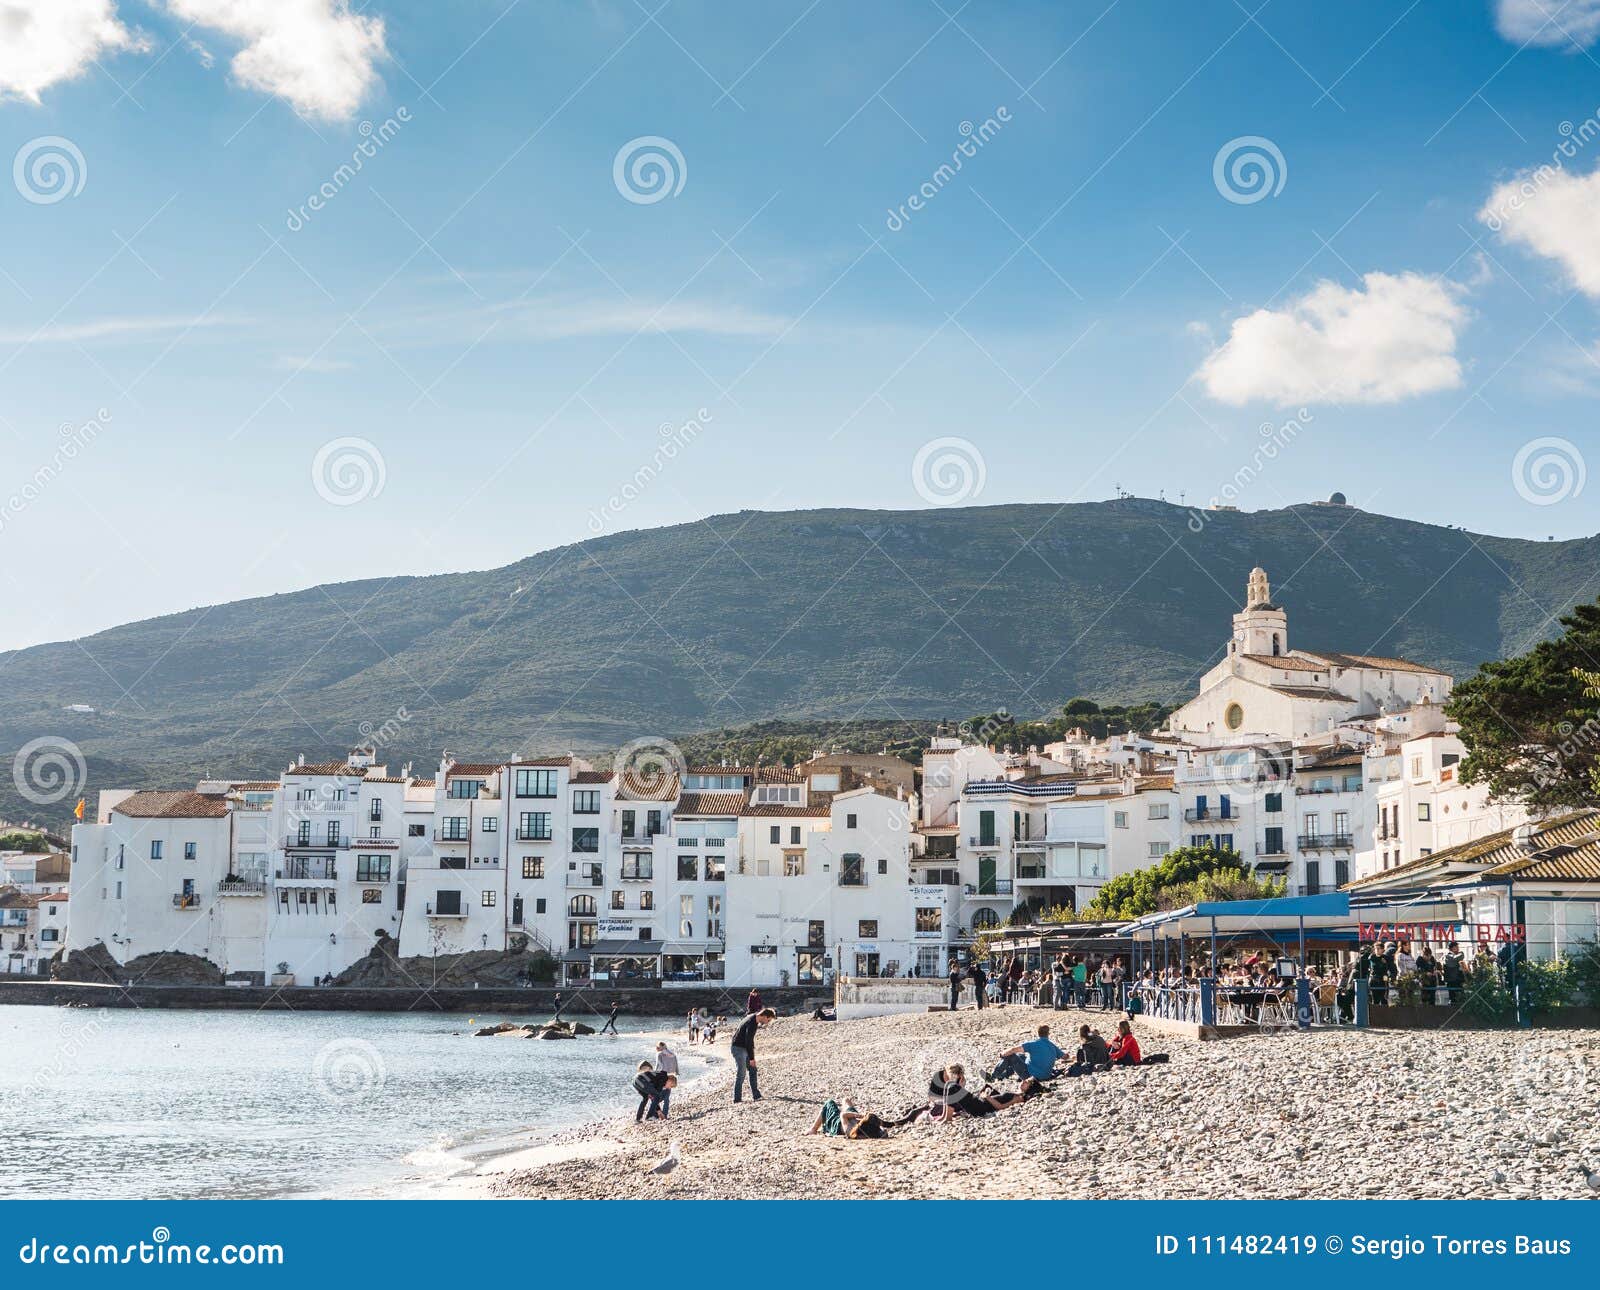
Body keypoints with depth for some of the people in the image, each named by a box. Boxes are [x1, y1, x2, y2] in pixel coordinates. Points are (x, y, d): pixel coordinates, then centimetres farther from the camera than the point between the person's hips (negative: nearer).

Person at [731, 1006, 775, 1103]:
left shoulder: (754, 1018, 4)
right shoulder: (752, 1023, -26)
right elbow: (748, 1042, -25)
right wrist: (751, 1058, -20)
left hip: (745, 1048, 10)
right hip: (739, 1048, -10)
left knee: (752, 1070, 9)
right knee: (741, 1073, -8)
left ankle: (756, 1095, 11)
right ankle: (737, 1098, -3)